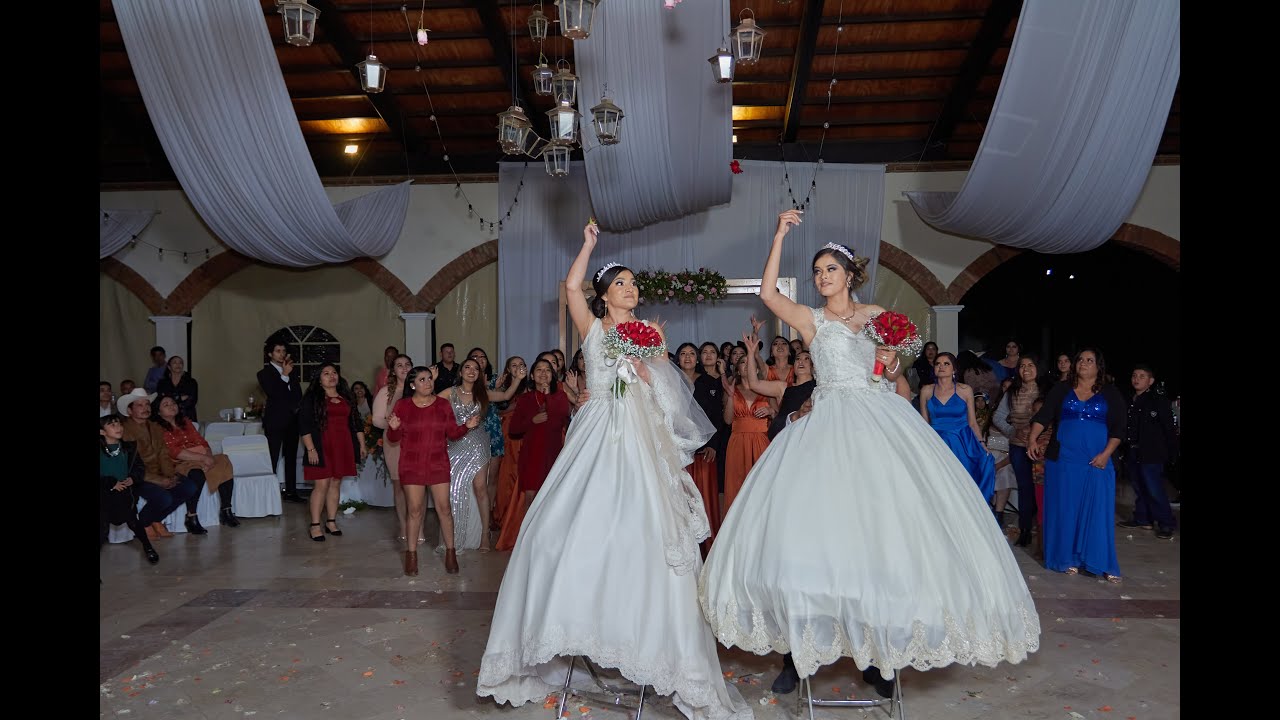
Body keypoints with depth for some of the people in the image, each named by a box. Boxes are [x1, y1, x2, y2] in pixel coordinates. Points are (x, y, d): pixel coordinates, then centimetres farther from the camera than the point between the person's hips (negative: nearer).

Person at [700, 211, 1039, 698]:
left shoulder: (879, 316, 15)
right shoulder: (811, 320, 9)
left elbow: (896, 375, 20)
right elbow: (767, 292, -7)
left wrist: (894, 364, -2)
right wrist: (780, 235, -7)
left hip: (882, 423, 2)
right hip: (831, 426, -2)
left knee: (884, 526, -3)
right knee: (815, 525, -10)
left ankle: (878, 652, 9)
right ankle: (800, 648, 1)